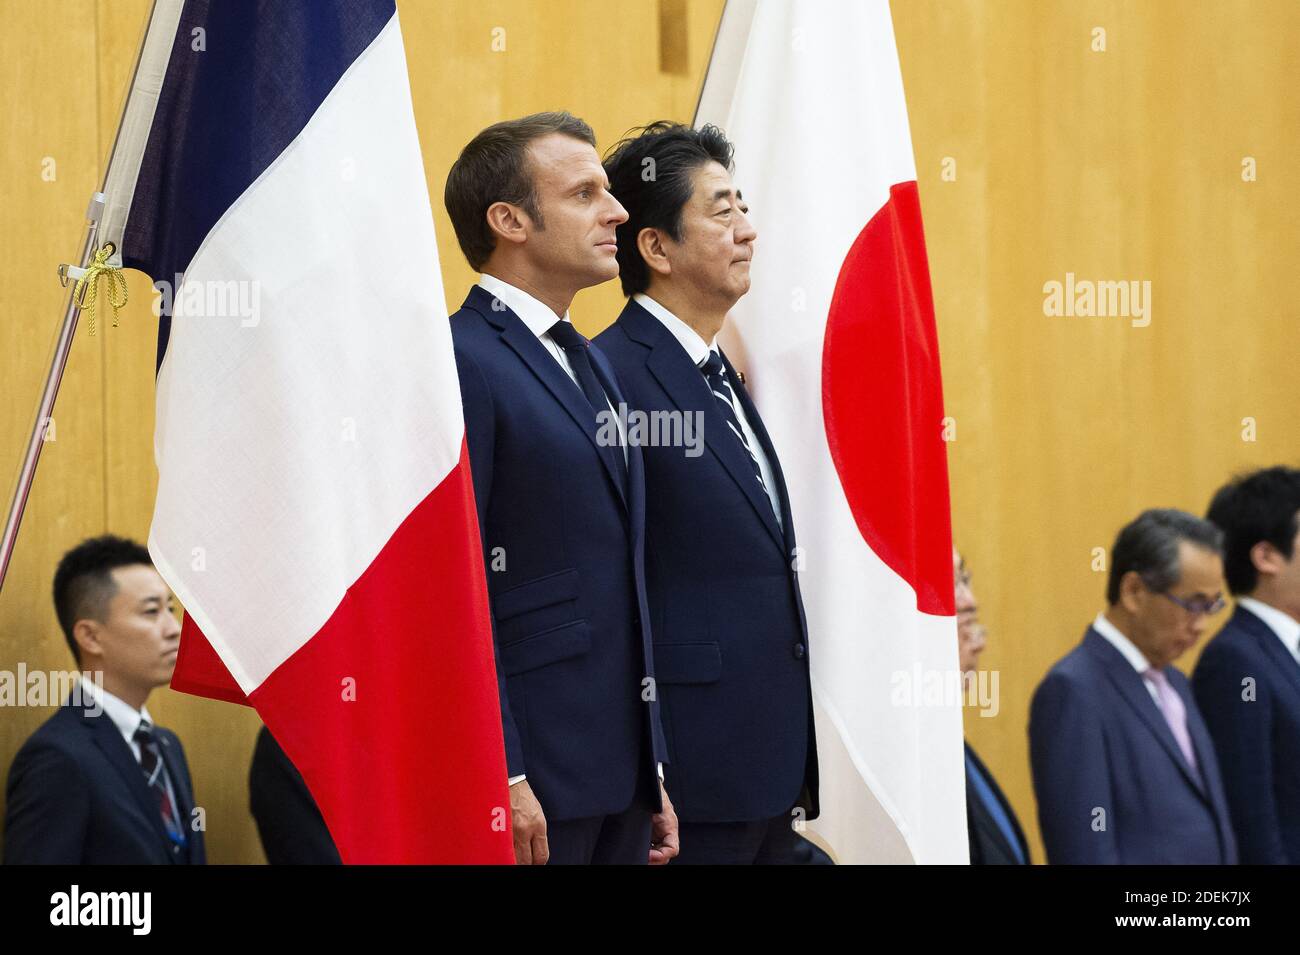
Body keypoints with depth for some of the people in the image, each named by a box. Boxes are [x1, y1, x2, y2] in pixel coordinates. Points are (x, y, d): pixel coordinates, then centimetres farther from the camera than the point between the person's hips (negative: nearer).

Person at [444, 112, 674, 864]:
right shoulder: (462, 362, -10)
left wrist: (653, 771, 18)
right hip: (532, 776, -8)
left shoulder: (590, 363, 18)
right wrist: (500, 776, -19)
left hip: (618, 773, 8)